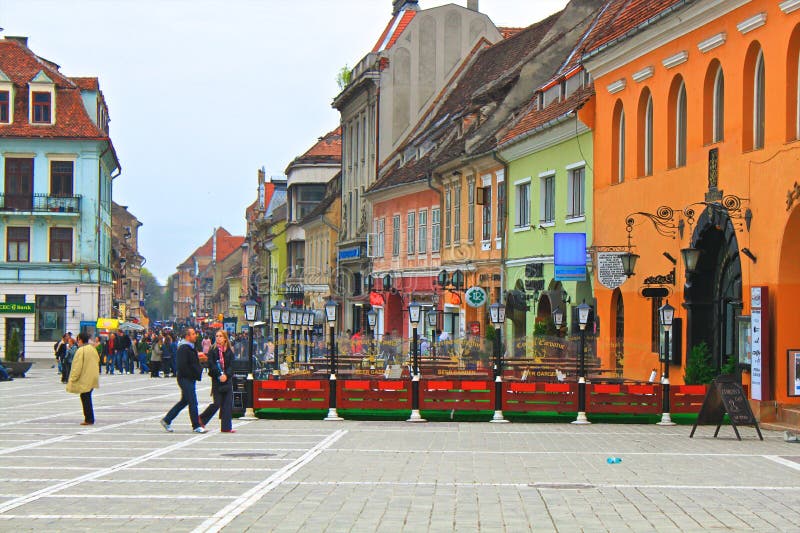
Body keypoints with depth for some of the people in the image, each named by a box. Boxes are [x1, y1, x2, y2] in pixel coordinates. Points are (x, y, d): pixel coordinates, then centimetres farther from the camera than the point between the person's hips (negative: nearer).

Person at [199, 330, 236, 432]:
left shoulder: (229, 351, 8)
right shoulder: (212, 350, -1)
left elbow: (231, 365, 2)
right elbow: (211, 365, -8)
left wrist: (226, 375, -14)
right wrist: (219, 375, -18)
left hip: (227, 379, 3)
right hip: (216, 380, -3)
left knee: (228, 404, -1)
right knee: (217, 403, -4)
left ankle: (226, 427, 3)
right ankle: (202, 419, 17)